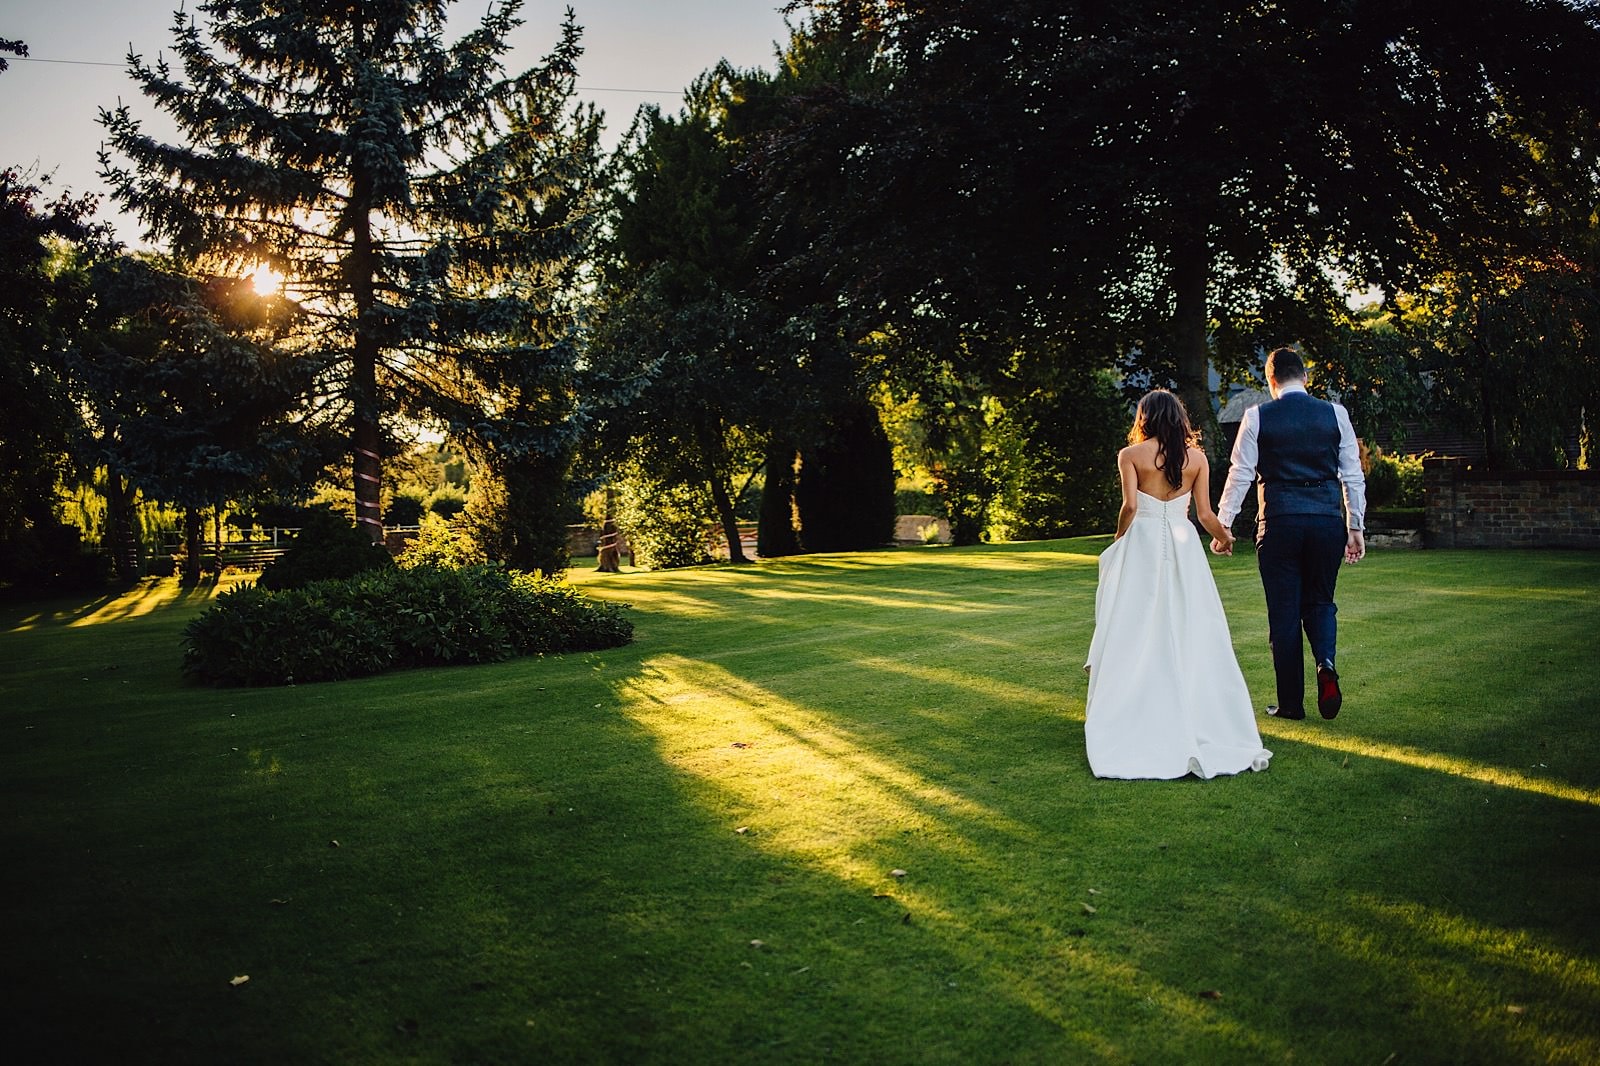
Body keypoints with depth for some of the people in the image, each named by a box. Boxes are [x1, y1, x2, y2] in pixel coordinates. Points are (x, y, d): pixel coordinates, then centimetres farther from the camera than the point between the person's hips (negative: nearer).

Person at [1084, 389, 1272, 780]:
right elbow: (1205, 515, 5)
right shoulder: (1196, 457, 6)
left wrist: (1118, 544, 5)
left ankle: (1137, 728, 2)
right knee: (1190, 635, 6)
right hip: (1183, 546, 2)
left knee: (1137, 636, 2)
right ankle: (1202, 725, 8)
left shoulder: (1130, 455, -1)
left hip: (1142, 543, -2)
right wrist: (1224, 536, 24)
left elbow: (1130, 506, -10)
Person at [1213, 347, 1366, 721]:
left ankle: (1291, 702, 11)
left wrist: (1223, 526, 3)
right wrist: (1355, 527, 11)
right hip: (1328, 521, 2)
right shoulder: (1335, 414, 5)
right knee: (1320, 601, 19)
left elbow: (1239, 475, -2)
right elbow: (1353, 475, 6)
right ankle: (1326, 663, -9)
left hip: (1279, 522, -2)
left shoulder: (1257, 417, -1)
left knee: (1284, 612, 6)